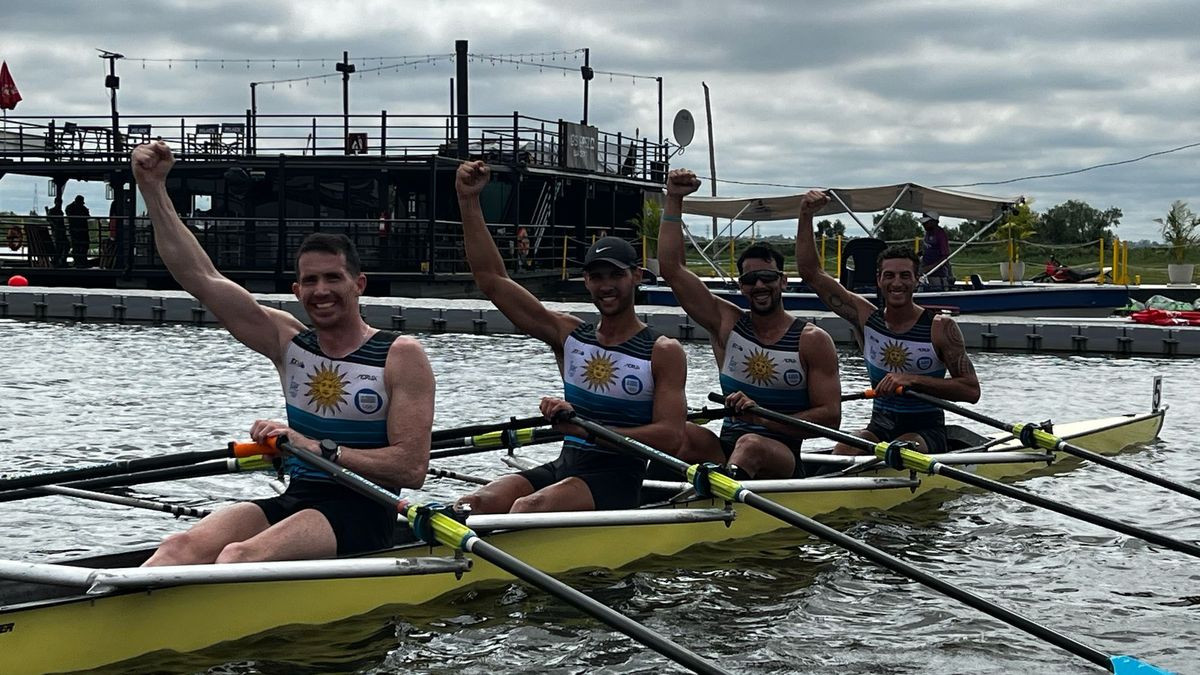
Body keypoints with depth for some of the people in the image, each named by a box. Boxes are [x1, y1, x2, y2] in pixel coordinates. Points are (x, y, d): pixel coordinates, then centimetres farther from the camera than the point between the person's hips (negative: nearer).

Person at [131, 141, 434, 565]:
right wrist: (153, 189, 3)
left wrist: (317, 449, -19)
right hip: (293, 501, 5)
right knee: (182, 547, -24)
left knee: (240, 557, -33)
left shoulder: (400, 356, -3)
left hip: (361, 514, -5)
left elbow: (412, 467, -11)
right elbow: (200, 277, 8)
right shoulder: (288, 342, 12)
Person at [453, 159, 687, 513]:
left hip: (618, 478, -5)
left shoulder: (663, 352, -2)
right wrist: (469, 201, 3)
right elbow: (491, 278, 10)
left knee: (528, 509, -33)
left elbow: (670, 437, -13)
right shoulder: (569, 334, 11)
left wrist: (588, 430, -22)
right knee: (475, 505, -23)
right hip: (564, 467, 5)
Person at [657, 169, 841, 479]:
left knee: (750, 445, -39)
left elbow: (830, 416, -4)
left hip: (782, 460, -5)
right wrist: (674, 200, 6)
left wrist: (765, 419, -16)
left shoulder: (812, 341, 2)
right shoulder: (726, 324, 12)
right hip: (724, 451, 5)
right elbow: (671, 268, 9)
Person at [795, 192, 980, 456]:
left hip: (926, 432, -3)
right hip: (879, 428, 3)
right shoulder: (866, 318, 4)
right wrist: (806, 217, -5)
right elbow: (811, 272, 5)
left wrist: (913, 380, -20)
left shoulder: (940, 327, -6)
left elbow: (971, 390, -10)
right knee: (843, 451, -30)